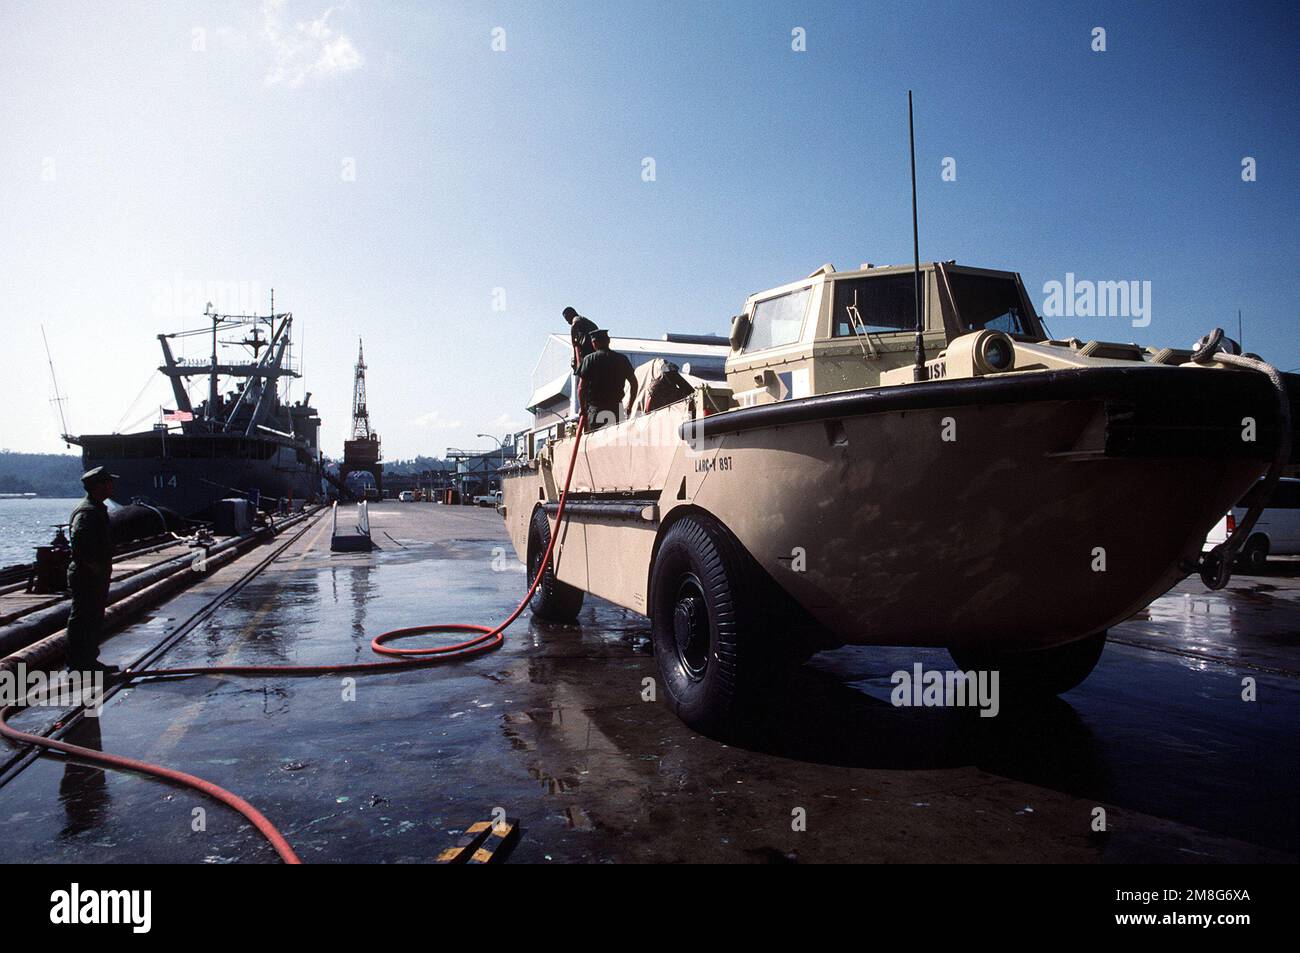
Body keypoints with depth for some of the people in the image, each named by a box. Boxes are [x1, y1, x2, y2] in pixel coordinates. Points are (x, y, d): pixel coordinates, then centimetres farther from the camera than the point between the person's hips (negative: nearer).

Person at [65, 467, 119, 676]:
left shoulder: (98, 509, 16)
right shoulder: (87, 512, -18)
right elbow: (80, 544, -29)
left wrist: (105, 571, 20)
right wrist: (97, 570, -22)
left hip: (97, 577, 11)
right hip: (87, 578, -11)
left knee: (95, 620, 17)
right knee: (82, 621, -3)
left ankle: (90, 661, 26)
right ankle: (79, 666, 4)